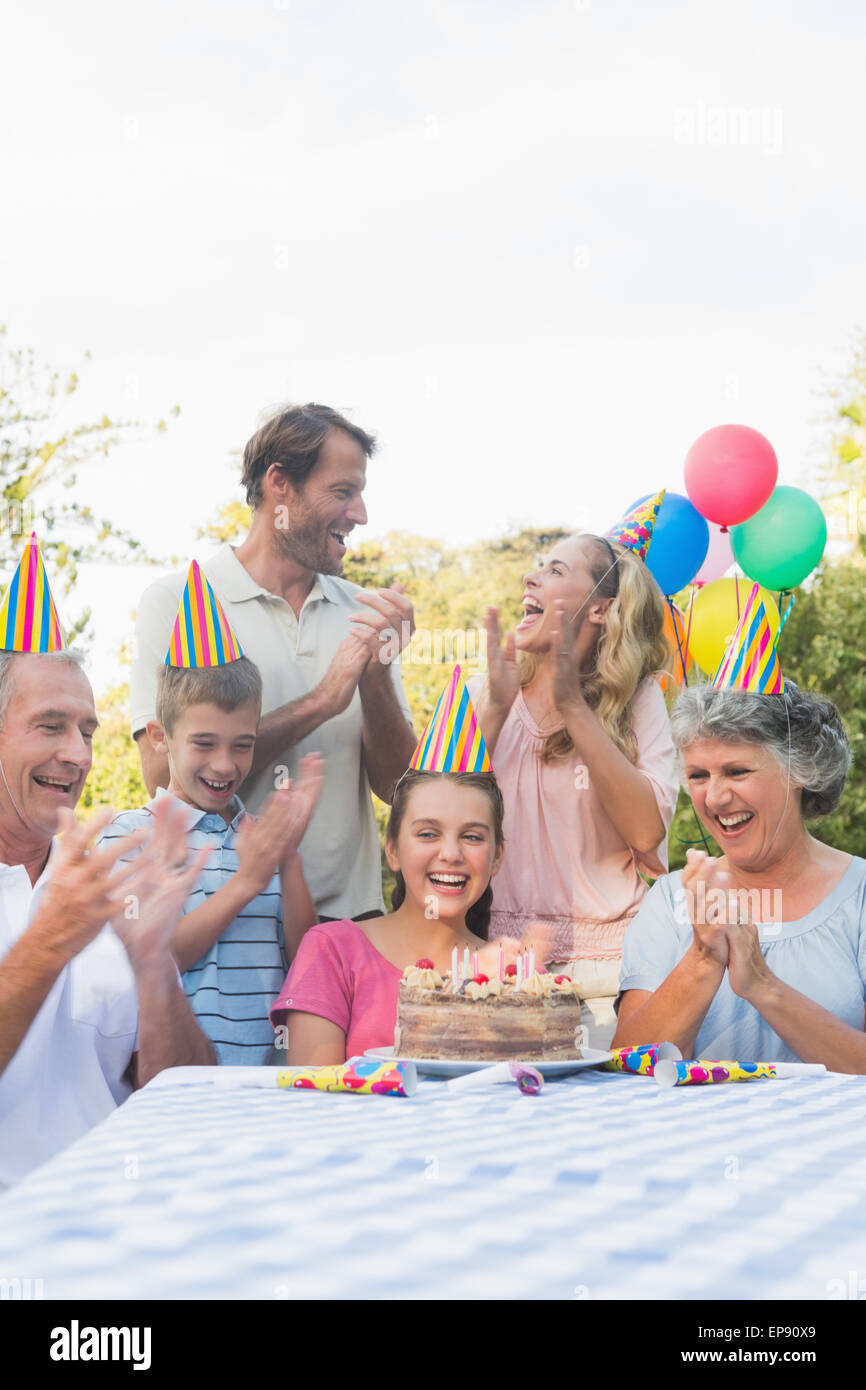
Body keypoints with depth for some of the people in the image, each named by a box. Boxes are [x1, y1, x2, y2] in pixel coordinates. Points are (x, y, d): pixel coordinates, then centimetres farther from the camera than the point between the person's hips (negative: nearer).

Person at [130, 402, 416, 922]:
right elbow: (166, 776, -14)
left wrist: (376, 674, -10)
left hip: (349, 914, 3)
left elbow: (395, 785, 7)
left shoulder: (361, 611, 11)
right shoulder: (174, 602, -2)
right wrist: (320, 703, -14)